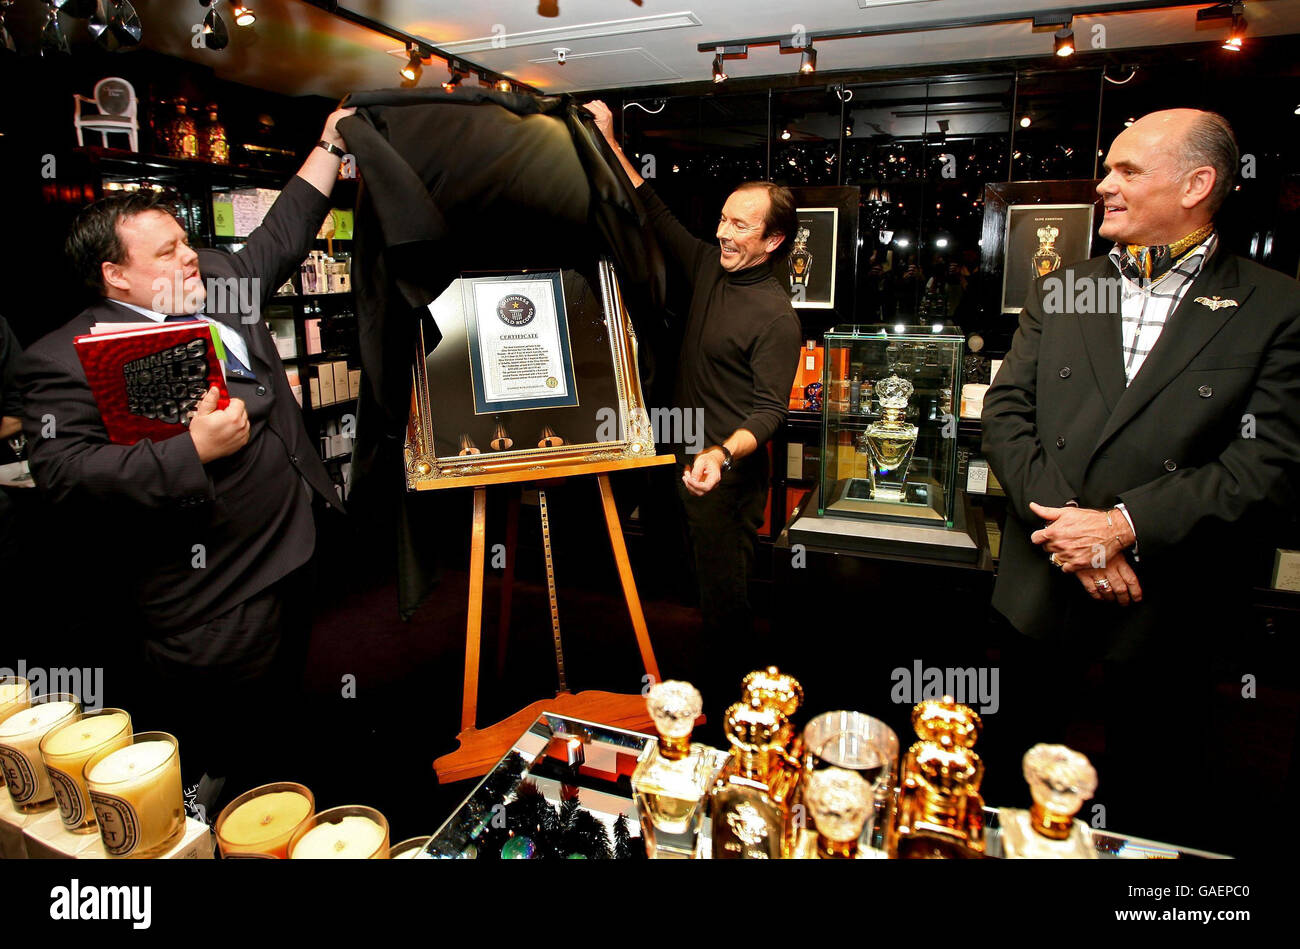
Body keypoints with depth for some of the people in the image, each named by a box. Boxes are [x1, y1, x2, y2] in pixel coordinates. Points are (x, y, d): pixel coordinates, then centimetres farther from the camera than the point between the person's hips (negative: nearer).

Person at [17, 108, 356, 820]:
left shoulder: (218, 283, 8)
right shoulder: (65, 359, -13)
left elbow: (283, 232, 19)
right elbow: (63, 473, -22)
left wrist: (329, 144, 20)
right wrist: (192, 451, -27)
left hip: (291, 552, 8)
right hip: (210, 597, -8)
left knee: (272, 717, 26)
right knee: (213, 760, 6)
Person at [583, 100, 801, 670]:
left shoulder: (776, 317, -18)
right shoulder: (709, 265, 4)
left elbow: (770, 410, -20)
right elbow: (655, 213, 13)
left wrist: (721, 455, -37)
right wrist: (610, 144, 12)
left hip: (728, 474, -8)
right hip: (684, 458, 8)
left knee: (724, 591, 4)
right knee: (691, 578, 19)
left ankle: (729, 684, 23)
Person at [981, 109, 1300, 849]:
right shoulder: (1060, 293, 8)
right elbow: (1006, 412, 0)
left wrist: (1125, 525, -19)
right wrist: (1065, 519, -13)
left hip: (1170, 617, -2)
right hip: (1040, 596, 3)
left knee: (1151, 816, 16)